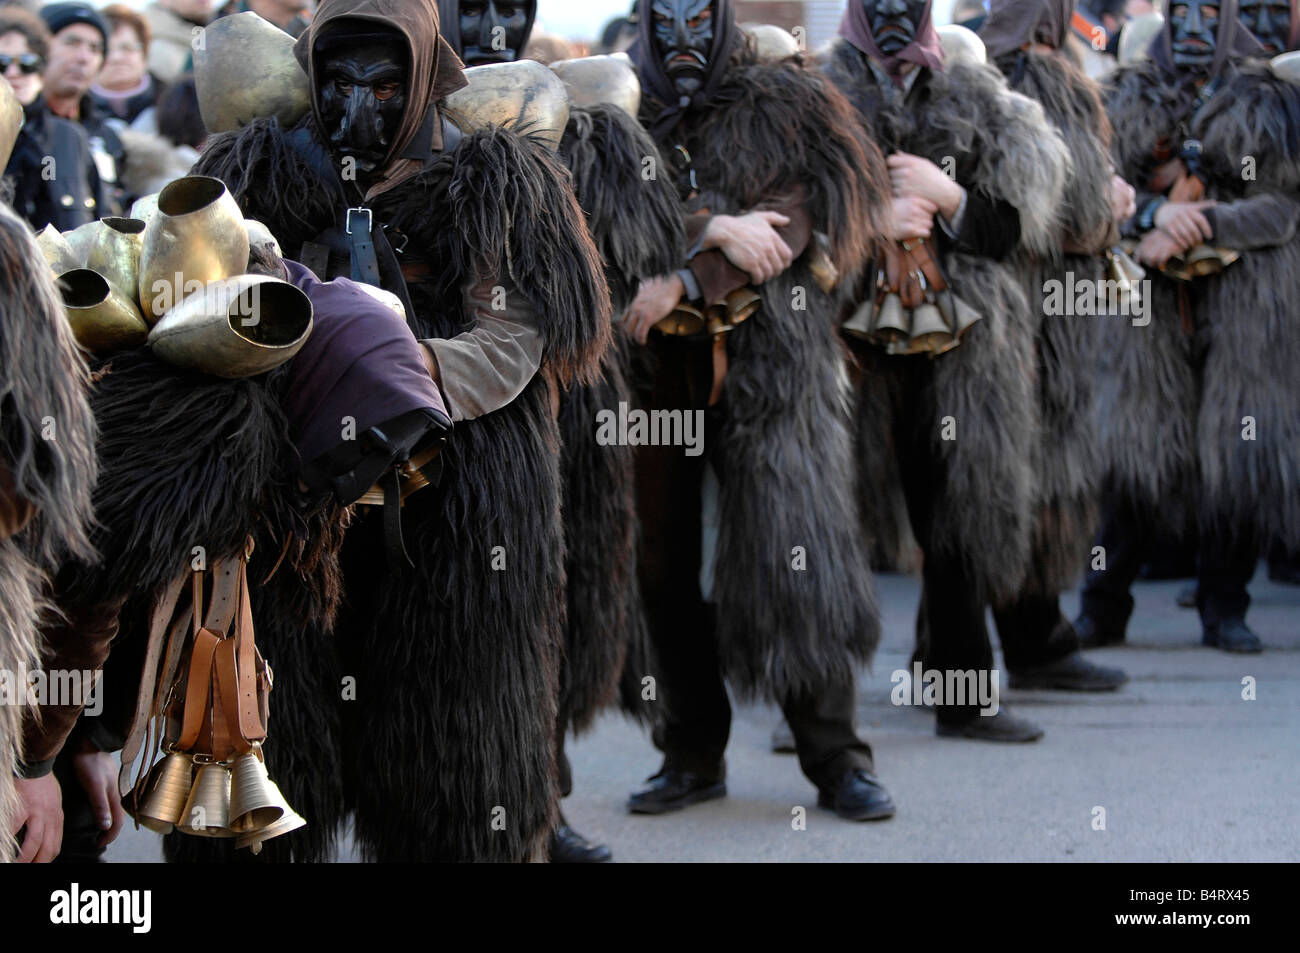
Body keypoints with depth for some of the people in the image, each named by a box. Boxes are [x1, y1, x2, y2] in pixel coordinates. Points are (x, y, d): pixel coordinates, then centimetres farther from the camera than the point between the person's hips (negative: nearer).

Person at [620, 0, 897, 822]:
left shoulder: (785, 101, 6)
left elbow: (804, 213, -8)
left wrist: (685, 279, -16)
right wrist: (714, 226, -18)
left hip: (768, 357, -2)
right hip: (656, 362, 2)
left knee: (794, 547, -6)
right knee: (663, 555, 4)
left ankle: (837, 759, 3)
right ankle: (693, 754, 15)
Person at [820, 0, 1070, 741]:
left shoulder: (974, 106, 12)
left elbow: (1010, 232, 8)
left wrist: (946, 197, -8)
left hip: (955, 347, 3)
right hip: (850, 341, -3)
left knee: (960, 514, 6)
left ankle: (963, 694, 17)